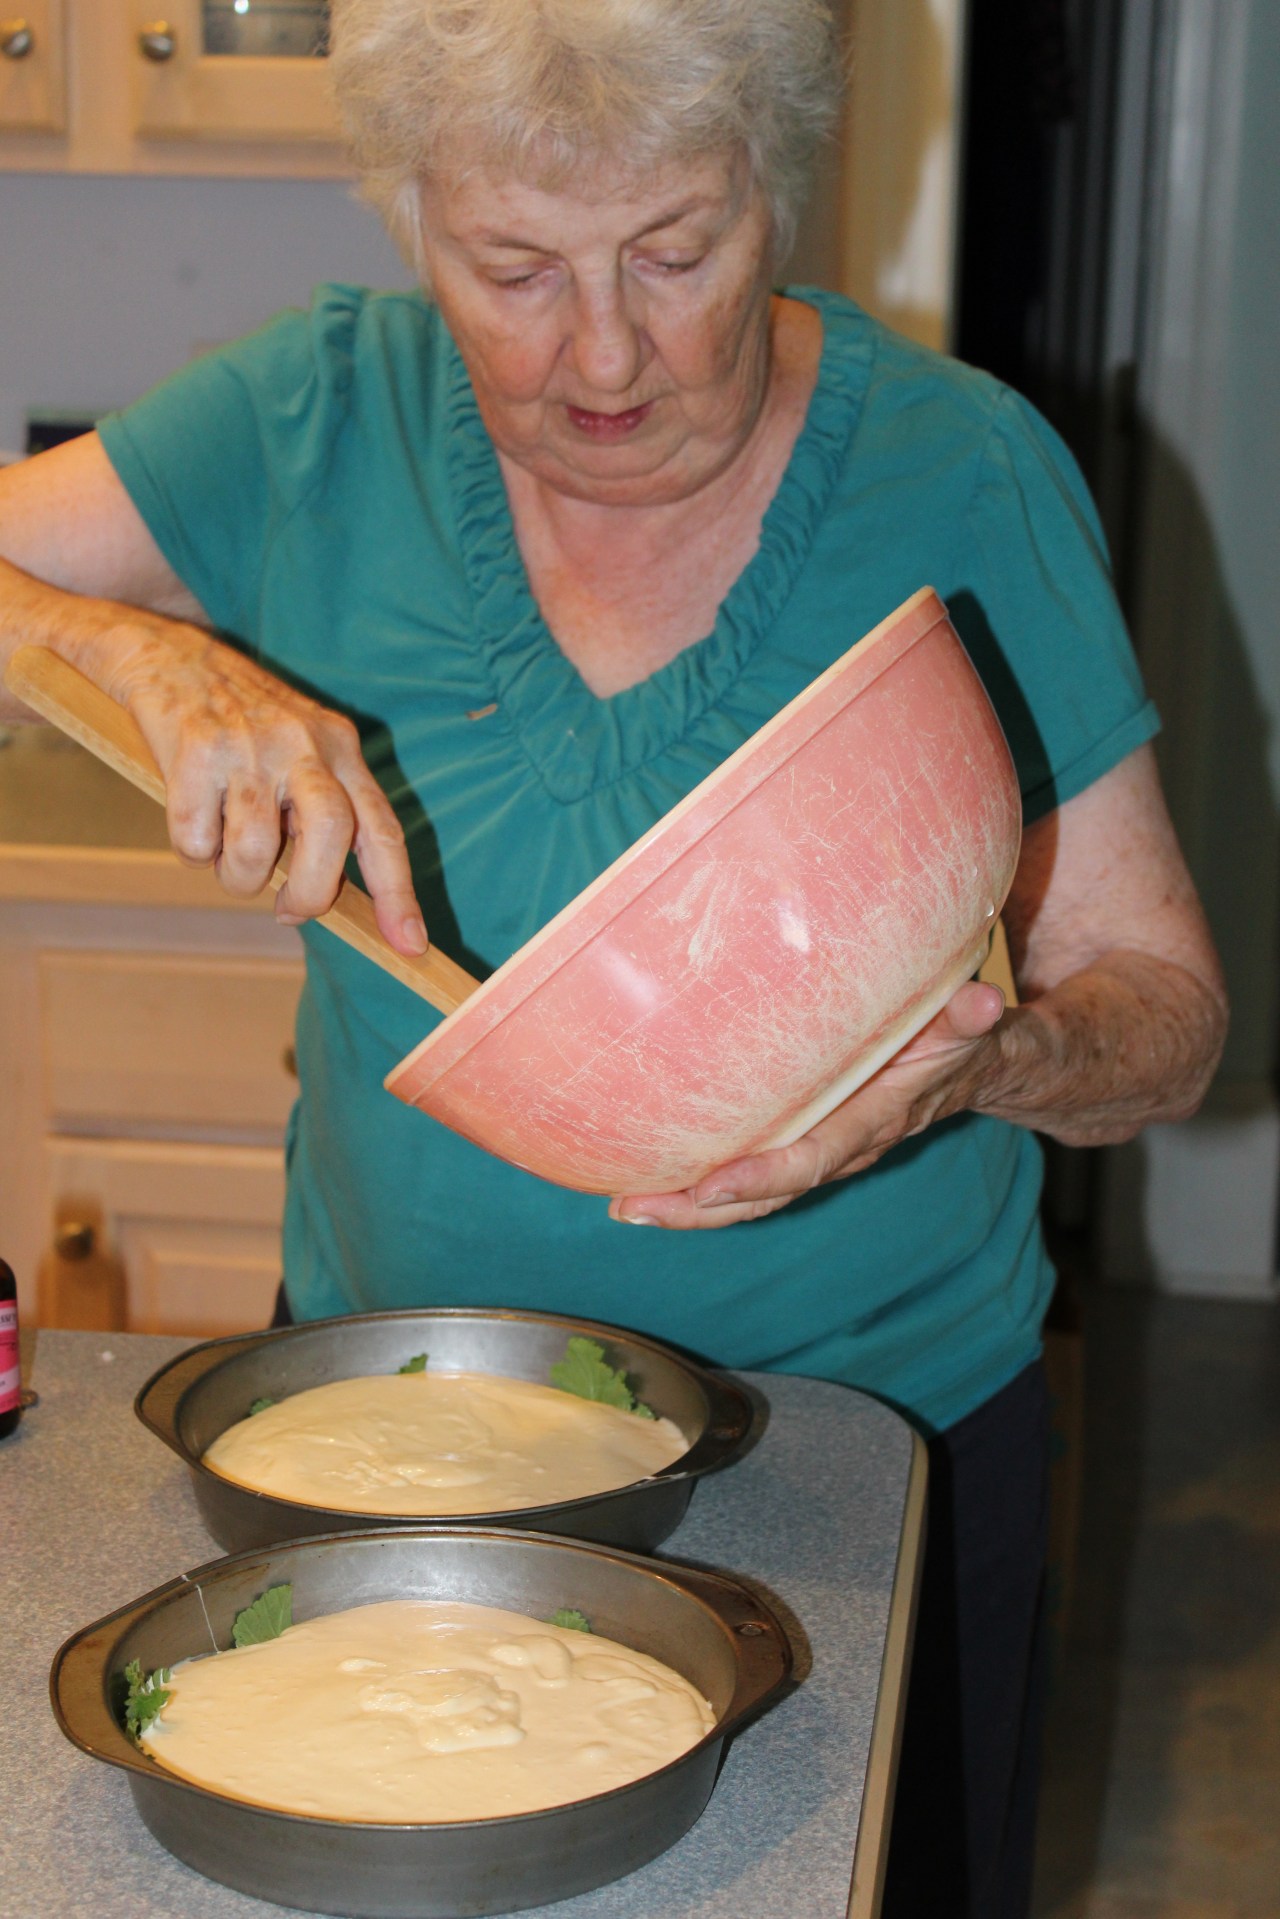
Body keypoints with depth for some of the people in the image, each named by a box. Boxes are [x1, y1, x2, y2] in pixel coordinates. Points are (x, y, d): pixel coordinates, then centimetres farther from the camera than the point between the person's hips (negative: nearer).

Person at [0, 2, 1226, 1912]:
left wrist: (993, 1061, -33)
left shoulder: (964, 479, -15)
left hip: (876, 1418, -1)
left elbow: (1162, 998, -11)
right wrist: (161, 665, -27)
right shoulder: (326, 423, -10)